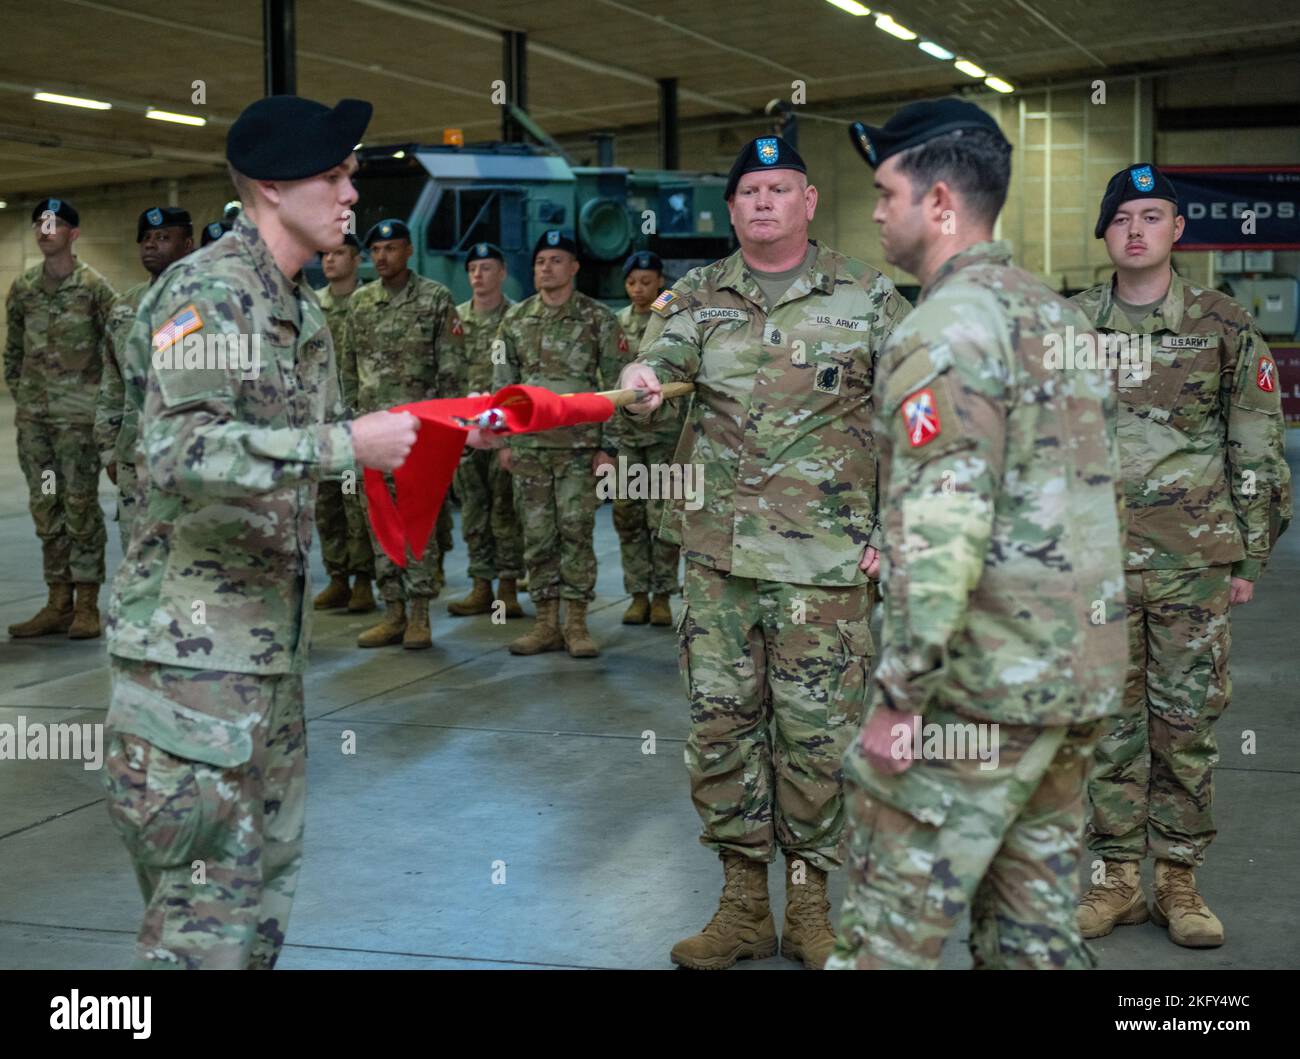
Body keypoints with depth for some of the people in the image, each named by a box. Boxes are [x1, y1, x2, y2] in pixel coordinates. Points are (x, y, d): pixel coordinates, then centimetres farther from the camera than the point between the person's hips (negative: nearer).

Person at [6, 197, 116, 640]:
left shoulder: (93, 286, -5)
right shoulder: (22, 288, 9)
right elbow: (12, 347, 18)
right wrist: (18, 391, 12)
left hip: (78, 414, -5)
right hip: (33, 415, 5)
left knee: (80, 506, -3)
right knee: (45, 507, 8)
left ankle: (87, 606, 3)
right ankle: (58, 604, 15)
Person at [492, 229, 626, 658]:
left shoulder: (598, 319, 0)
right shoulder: (515, 320, 9)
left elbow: (615, 386, -1)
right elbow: (502, 384, 12)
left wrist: (607, 446, -6)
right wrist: (503, 440, 6)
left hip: (579, 445, -3)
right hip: (529, 444, 3)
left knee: (576, 533, -3)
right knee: (537, 536, 5)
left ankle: (577, 624, 5)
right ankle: (546, 623, 12)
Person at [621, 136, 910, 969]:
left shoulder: (866, 297, 2)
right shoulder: (698, 297, 9)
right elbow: (660, 360, -7)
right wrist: (639, 379, -32)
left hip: (824, 558, -3)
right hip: (718, 551, 3)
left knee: (817, 730, 2)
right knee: (720, 722, 7)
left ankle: (809, 904, 19)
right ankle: (743, 906, 20)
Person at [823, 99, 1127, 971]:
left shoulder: (948, 326, -14)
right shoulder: (1059, 315, 15)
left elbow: (943, 530, -23)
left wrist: (900, 694, -19)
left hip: (979, 685, -9)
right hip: (1081, 674, 9)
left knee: (893, 931, 0)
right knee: (1036, 923, 15)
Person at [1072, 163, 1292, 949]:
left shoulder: (1225, 327, 1)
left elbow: (1257, 450, 3)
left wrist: (1251, 558, 0)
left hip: (1194, 560, -2)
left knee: (1188, 720, 4)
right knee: (1109, 719, 7)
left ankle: (1180, 878, 17)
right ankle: (1118, 877, 17)